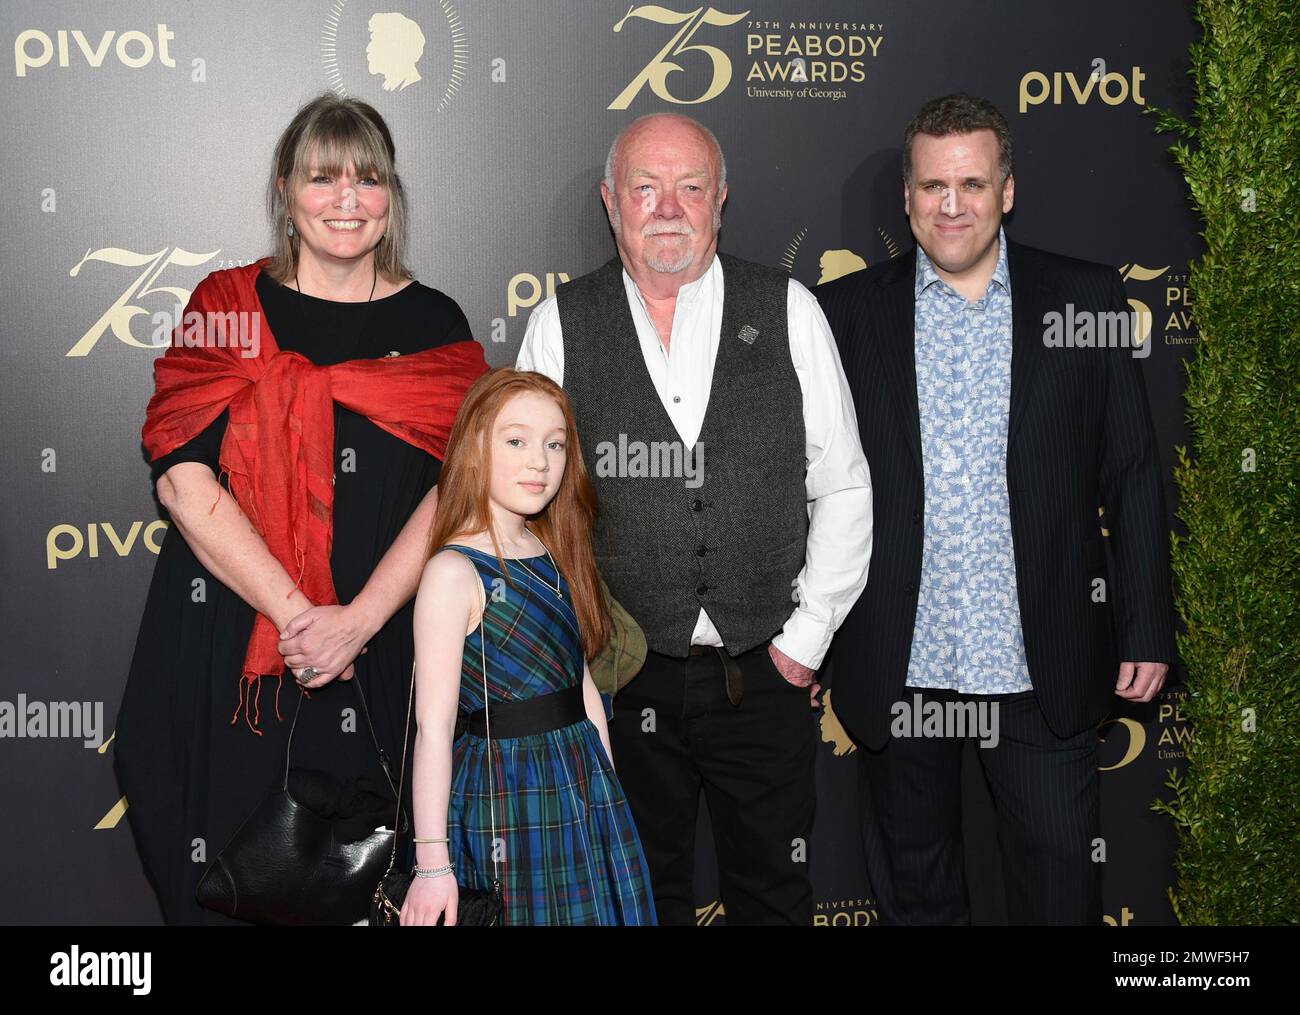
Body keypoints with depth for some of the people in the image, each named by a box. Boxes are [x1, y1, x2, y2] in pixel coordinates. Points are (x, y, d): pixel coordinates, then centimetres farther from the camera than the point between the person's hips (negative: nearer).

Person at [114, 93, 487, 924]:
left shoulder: (432, 325, 6)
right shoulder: (227, 305, 2)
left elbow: (453, 492, -4)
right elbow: (182, 479, -8)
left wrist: (357, 622, -15)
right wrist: (296, 612, -15)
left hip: (379, 648, 1)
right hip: (225, 646, -1)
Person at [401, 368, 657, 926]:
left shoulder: (557, 555, 8)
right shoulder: (454, 571, -15)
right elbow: (433, 727, -18)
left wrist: (609, 791, 13)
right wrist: (432, 862, -19)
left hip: (585, 790, 7)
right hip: (505, 800, -7)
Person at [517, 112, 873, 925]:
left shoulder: (789, 312, 0)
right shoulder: (562, 325, -1)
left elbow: (842, 489, 1)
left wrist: (807, 637, -3)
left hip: (766, 674, 0)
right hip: (620, 677, 0)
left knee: (774, 896, 13)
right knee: (643, 897, 16)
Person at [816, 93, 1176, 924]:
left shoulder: (1086, 299, 2)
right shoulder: (846, 313, 3)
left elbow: (1133, 477, 3)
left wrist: (1148, 631, 0)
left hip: (1043, 667, -1)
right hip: (898, 666, 1)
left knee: (1062, 879, 7)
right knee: (913, 885, 16)